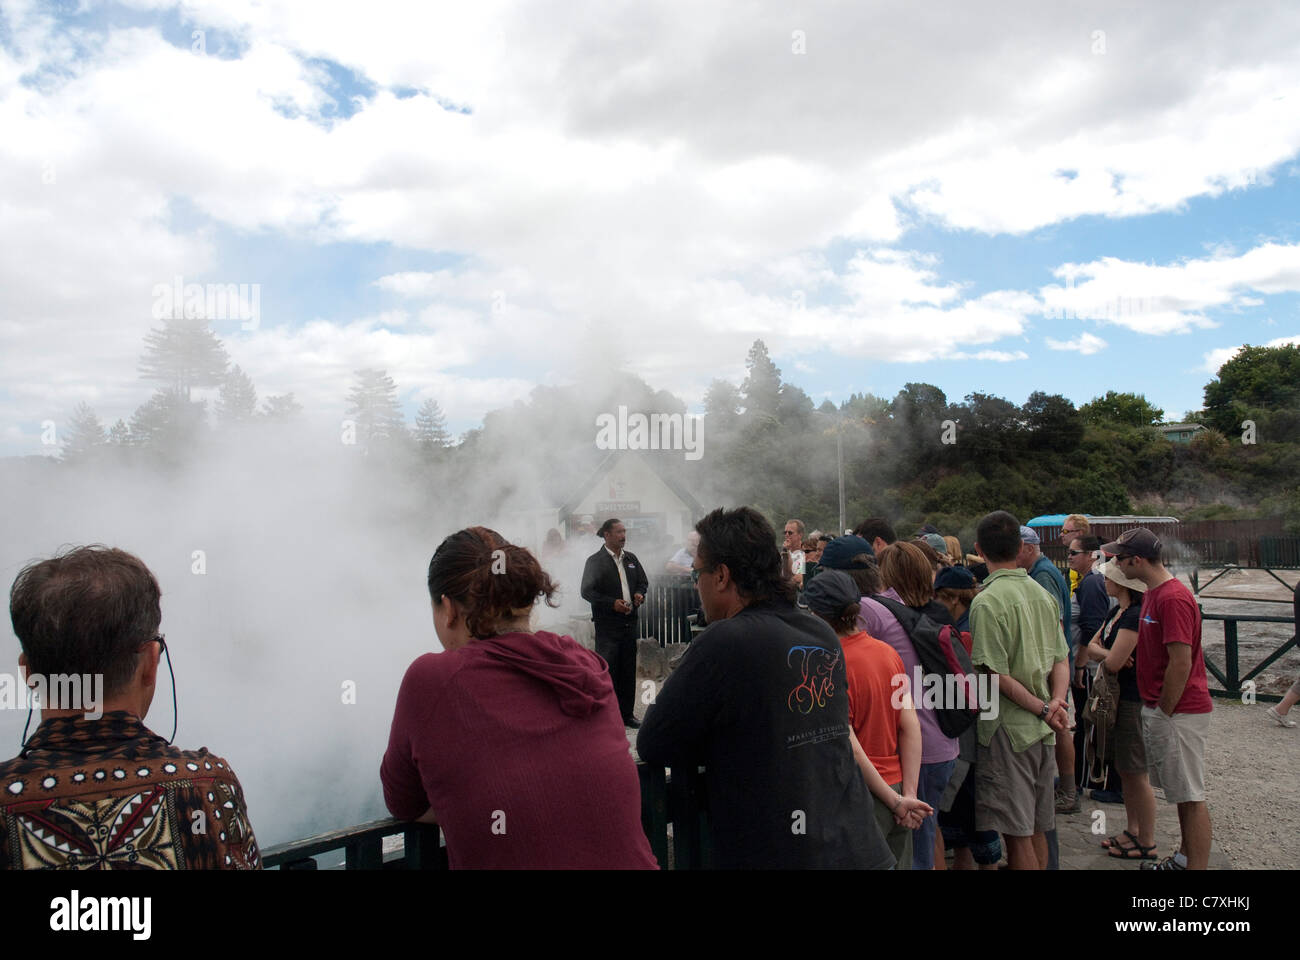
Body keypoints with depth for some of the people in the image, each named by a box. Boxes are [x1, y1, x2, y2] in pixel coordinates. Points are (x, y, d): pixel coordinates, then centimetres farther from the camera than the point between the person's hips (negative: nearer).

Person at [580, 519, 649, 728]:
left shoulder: (631, 558, 12)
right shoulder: (595, 561, -6)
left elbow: (643, 581, 22)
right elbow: (587, 591, -9)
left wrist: (639, 594, -1)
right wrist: (612, 603, -18)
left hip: (629, 621, 6)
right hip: (607, 623, -6)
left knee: (628, 669, 11)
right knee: (608, 669, -4)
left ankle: (627, 714, 21)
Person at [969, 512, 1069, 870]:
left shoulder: (987, 601, -17)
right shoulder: (1042, 593, 6)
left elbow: (997, 674, -20)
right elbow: (1061, 661, 8)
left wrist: (1043, 709, -13)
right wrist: (1055, 702, -5)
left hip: (1008, 727, -7)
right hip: (1042, 732, 7)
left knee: (1017, 834, 2)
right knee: (1036, 827, 19)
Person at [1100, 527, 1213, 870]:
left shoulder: (1173, 598, -21)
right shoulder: (1153, 593, 12)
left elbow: (1181, 663, -23)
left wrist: (1164, 712, -15)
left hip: (1180, 712, -10)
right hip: (1161, 708, 10)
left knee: (1191, 796, -2)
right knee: (1181, 792, 19)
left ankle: (1197, 866, 4)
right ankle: (1184, 859, 31)